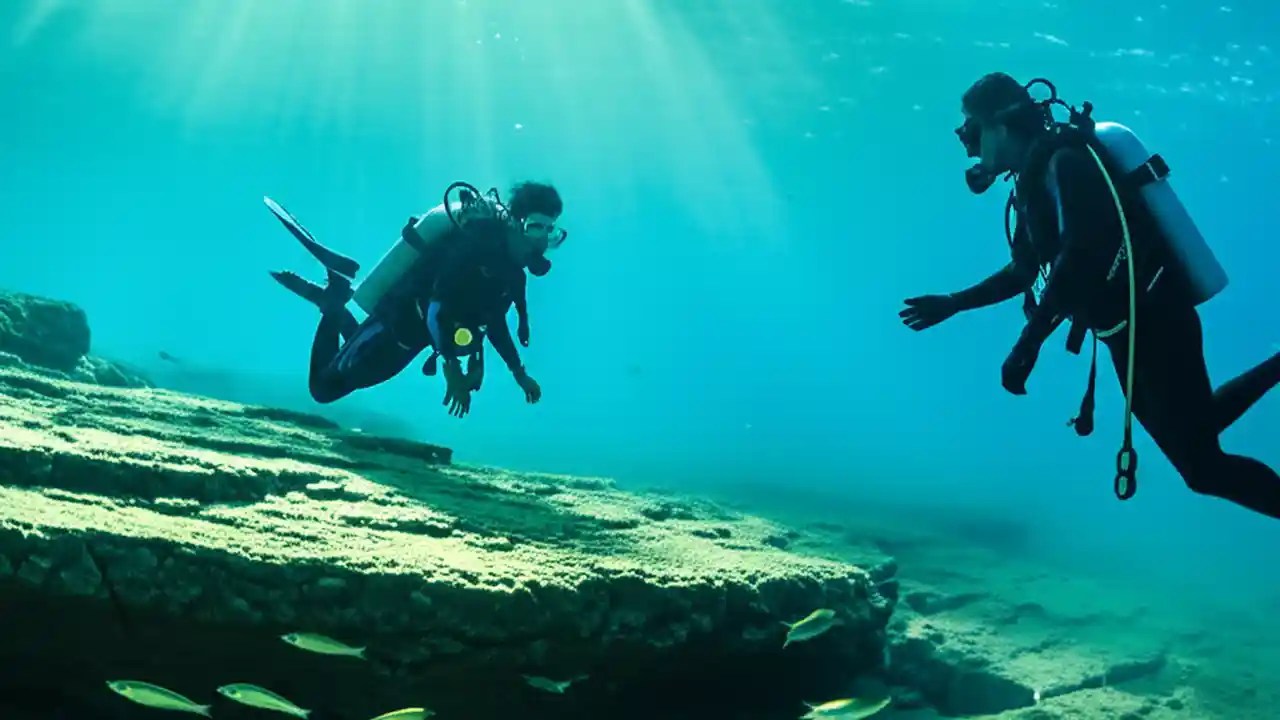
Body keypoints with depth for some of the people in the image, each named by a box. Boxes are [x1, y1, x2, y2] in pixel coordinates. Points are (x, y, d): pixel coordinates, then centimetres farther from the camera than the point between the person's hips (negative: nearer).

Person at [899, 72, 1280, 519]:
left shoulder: (1063, 161, -16)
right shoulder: (1032, 182, 12)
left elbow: (1080, 255, -30)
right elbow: (1023, 273, 25)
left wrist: (1029, 340, -33)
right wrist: (951, 304, 24)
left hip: (1154, 325, -10)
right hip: (1131, 332, 10)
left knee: (1203, 467, -11)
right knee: (1193, 432, 23)